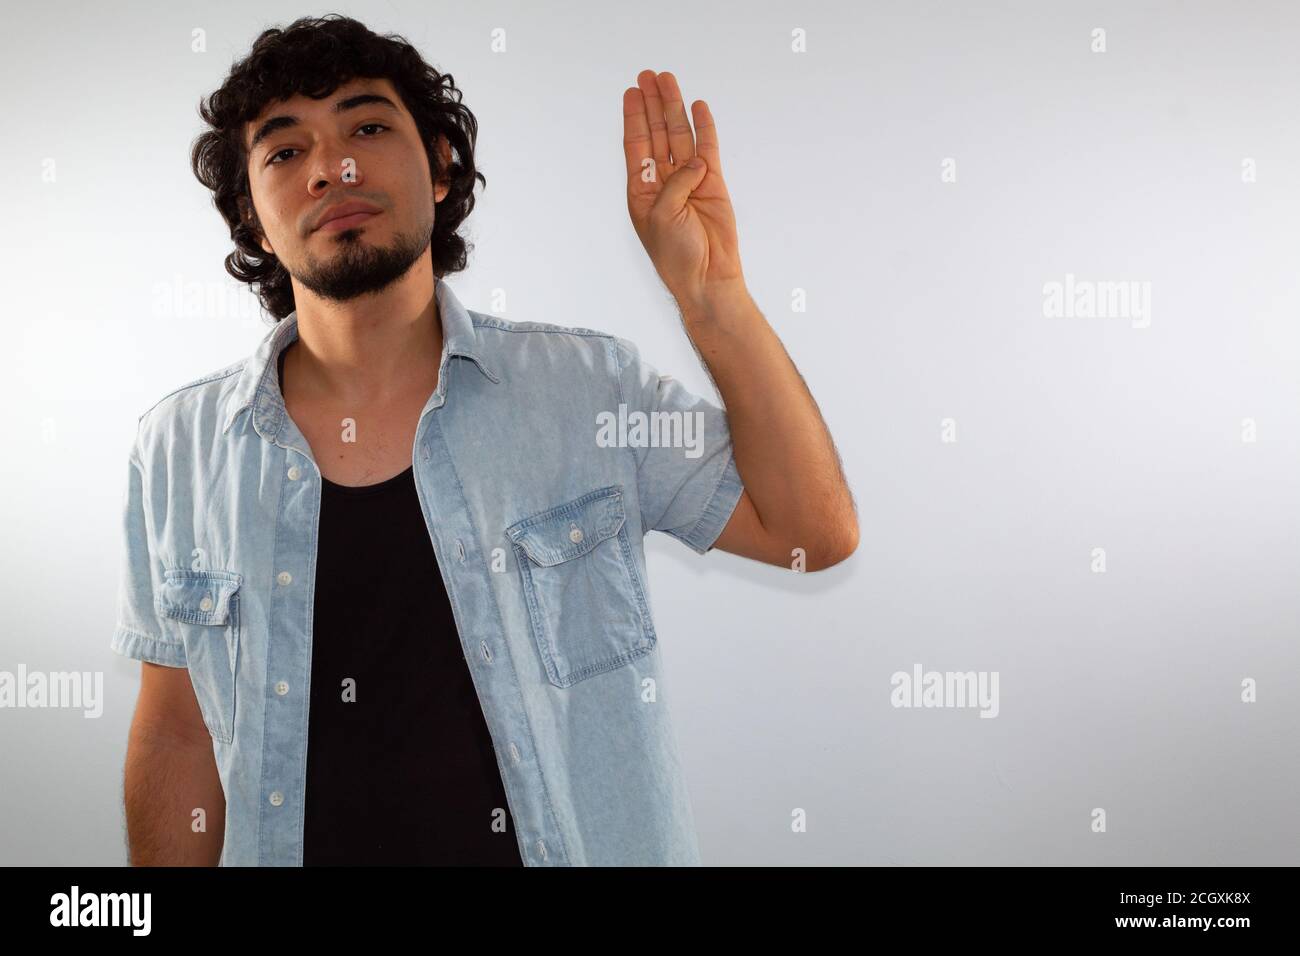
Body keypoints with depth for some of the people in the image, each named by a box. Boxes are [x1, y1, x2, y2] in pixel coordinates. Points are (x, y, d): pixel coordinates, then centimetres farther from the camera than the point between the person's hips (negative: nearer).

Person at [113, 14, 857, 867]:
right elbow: (179, 734, 1)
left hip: (595, 843, 0)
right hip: (299, 844, 1)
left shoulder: (588, 390, -10)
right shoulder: (178, 450, -6)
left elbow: (815, 532, -13)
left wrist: (711, 293, -19)